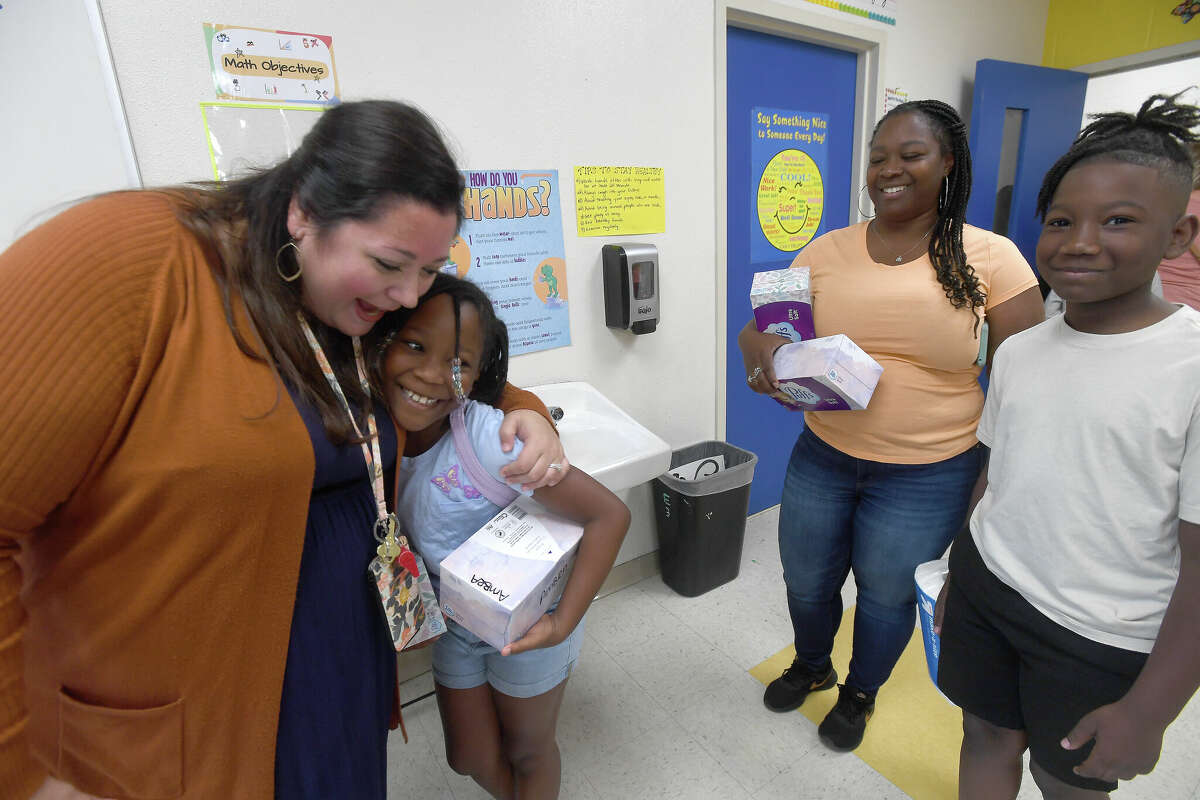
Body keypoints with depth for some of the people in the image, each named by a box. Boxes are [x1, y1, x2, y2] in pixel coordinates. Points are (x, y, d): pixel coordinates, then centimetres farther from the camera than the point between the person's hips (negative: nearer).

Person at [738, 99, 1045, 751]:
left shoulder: (991, 259, -7)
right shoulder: (827, 252, -1)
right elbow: (762, 325, 3)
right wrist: (760, 354, -21)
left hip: (929, 476, -2)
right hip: (822, 457, 3)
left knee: (887, 595, 18)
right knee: (806, 581, 20)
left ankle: (860, 693, 51)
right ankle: (811, 666, 54)